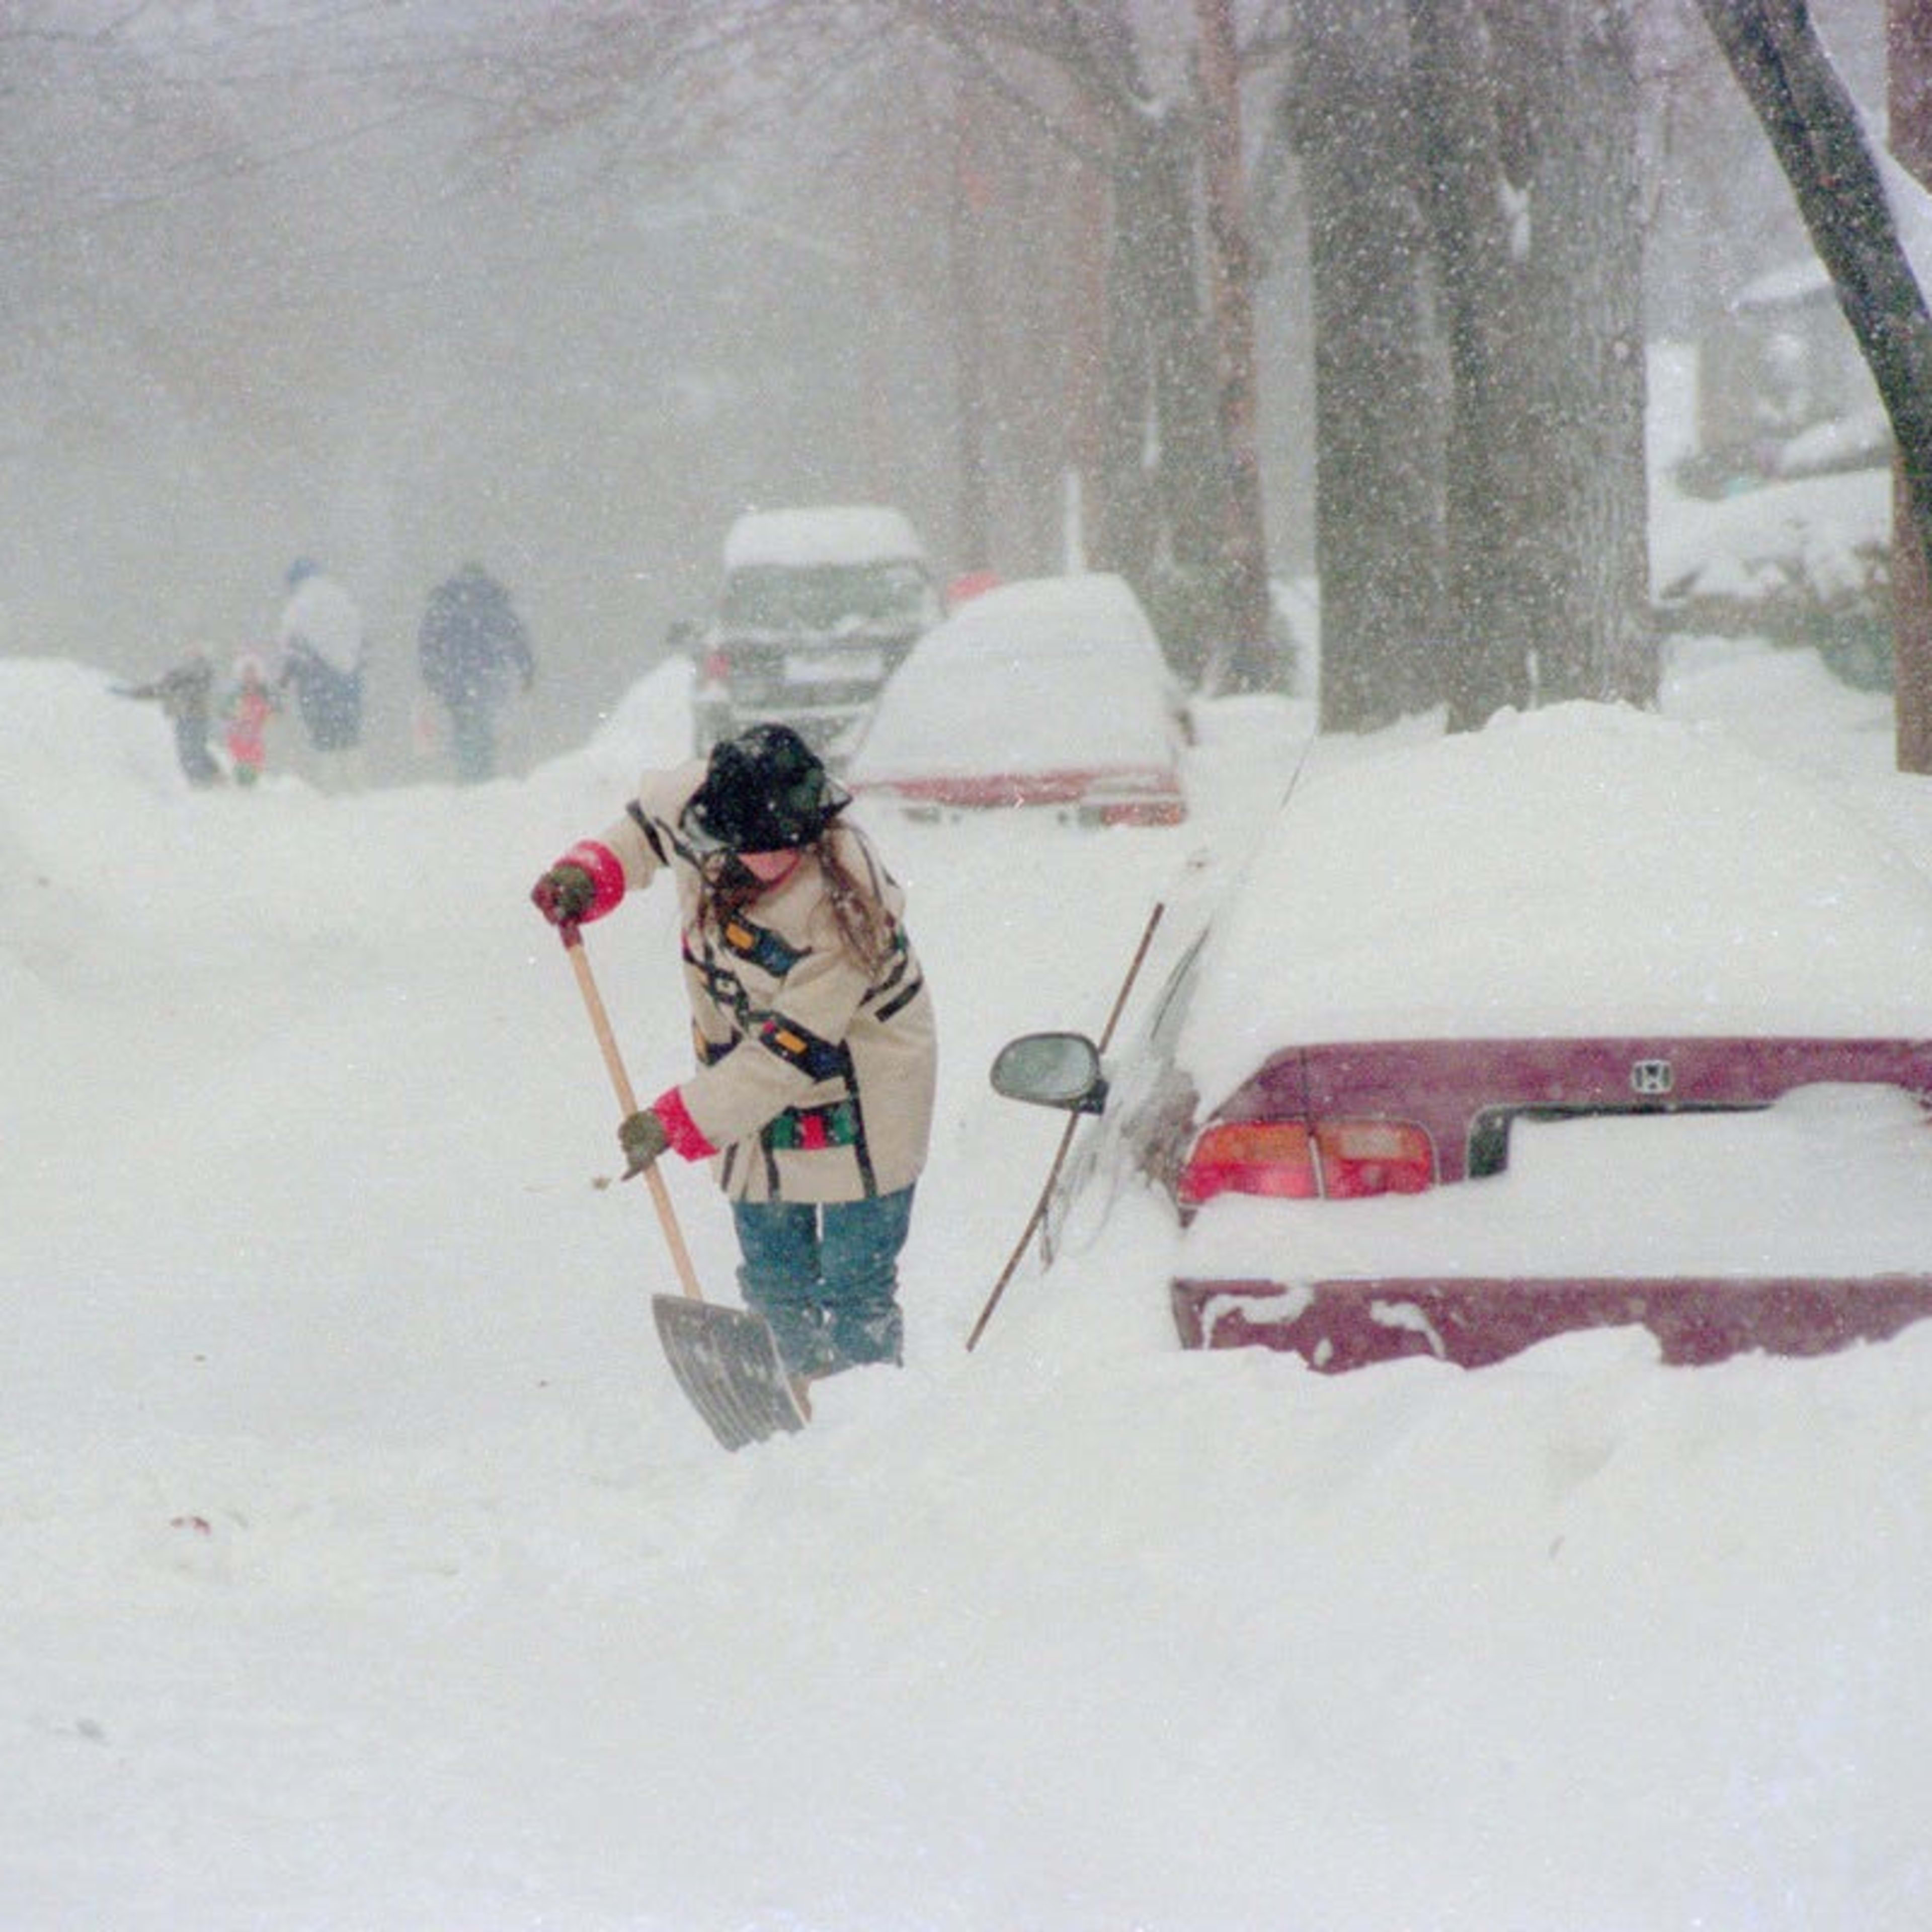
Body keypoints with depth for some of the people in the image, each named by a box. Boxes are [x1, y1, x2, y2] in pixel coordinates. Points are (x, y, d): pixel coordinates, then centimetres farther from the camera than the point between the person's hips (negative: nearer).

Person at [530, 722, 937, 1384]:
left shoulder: (837, 913, -35)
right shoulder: (692, 801, -18)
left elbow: (790, 1055, -32)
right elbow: (644, 828, 9)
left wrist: (679, 1121, -33)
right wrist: (590, 875, -9)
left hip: (855, 1100, -7)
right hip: (751, 1084, 7)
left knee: (855, 1290, -2)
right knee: (774, 1286, 13)